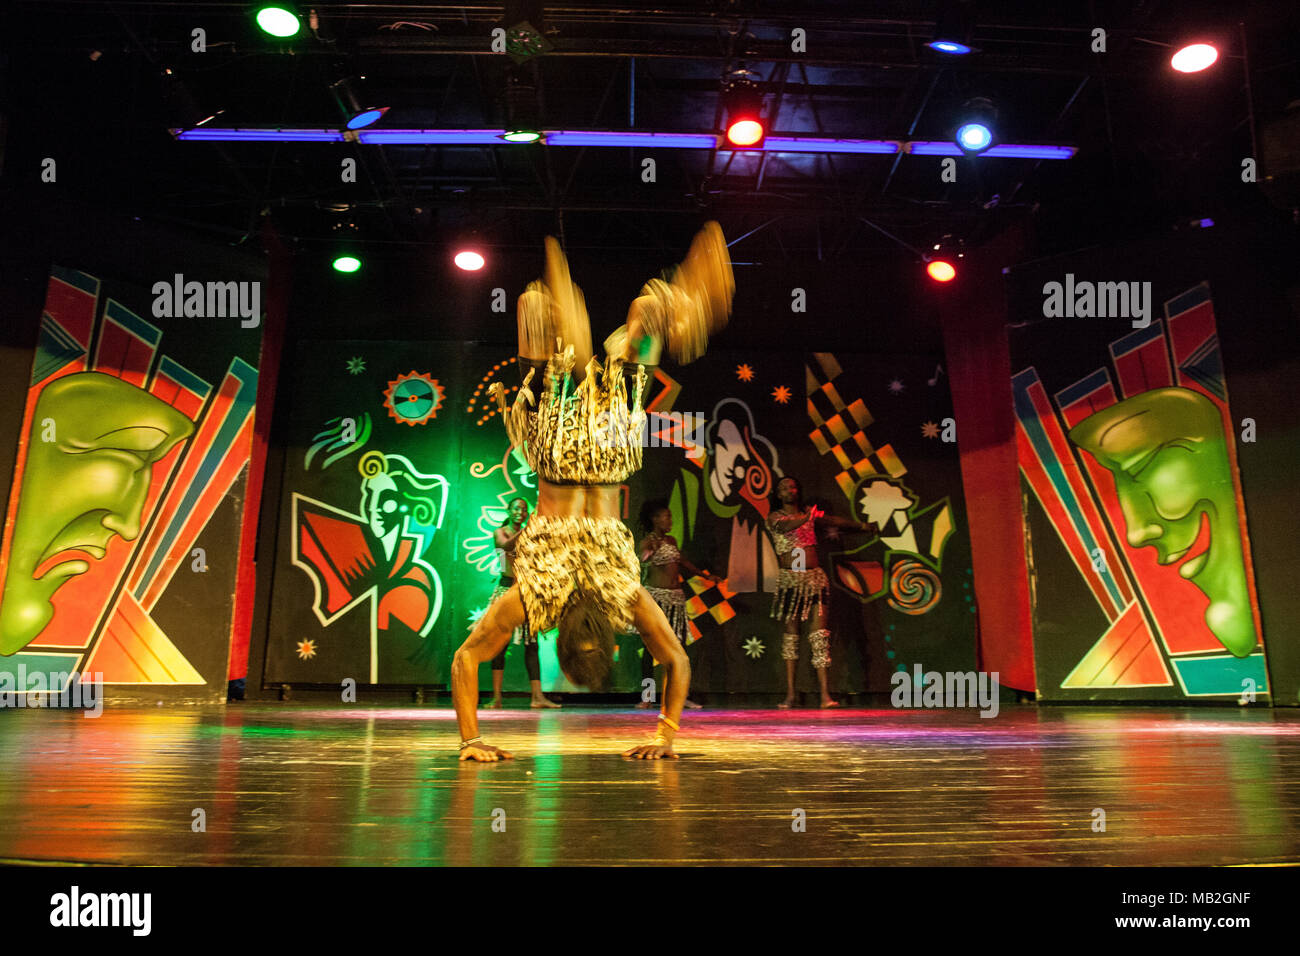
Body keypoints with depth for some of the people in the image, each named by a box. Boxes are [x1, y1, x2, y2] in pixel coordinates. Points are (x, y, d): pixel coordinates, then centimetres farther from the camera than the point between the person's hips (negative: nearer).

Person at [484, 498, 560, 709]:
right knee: (500, 642, -4)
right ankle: (496, 697, 1)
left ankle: (537, 696, -3)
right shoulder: (501, 532, 2)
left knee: (531, 644, -1)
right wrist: (524, 532, -35)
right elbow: (505, 545, -21)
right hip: (506, 589, -3)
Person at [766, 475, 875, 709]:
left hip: (815, 577, 2)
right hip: (790, 579, -2)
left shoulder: (809, 513, 15)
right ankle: (790, 694, 9)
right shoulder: (774, 517, 2)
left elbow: (835, 521, 26)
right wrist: (805, 519, -34)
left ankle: (825, 694, -10)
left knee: (820, 633, -7)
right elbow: (783, 527, -20)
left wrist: (863, 526, 31)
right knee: (791, 632, 1)